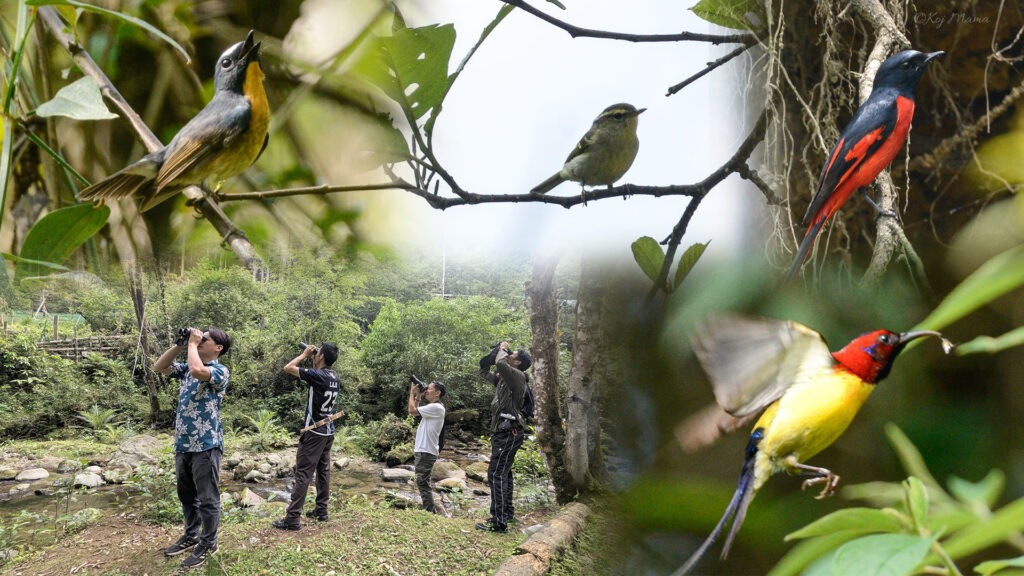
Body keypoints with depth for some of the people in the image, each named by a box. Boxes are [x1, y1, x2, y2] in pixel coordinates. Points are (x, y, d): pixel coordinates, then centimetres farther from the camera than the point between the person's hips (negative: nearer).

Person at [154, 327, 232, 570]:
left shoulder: (220, 371, -11)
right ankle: (191, 536, 33)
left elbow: (198, 371, -31)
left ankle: (208, 544, 14)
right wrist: (179, 344, 5)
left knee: (207, 498, 2)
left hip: (206, 444, -8)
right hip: (182, 443, 8)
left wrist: (192, 344, -16)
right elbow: (159, 367, 15)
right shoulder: (188, 368, 14)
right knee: (186, 495, 19)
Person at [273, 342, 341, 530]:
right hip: (329, 432, 8)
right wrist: (311, 359, 17)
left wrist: (305, 354, 0)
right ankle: (321, 511, 22)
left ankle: (292, 518, -7)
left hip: (314, 432, -8)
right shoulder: (334, 377, 5)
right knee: (323, 471, 15)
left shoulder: (317, 375, -18)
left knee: (303, 473, -7)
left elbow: (288, 368, -12)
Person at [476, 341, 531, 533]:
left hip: (509, 433, -10)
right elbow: (484, 372, 32)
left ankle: (499, 522, -16)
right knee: (503, 473, 19)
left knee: (496, 474, -14)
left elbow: (501, 364, -31)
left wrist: (503, 350, -9)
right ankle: (507, 512, 32)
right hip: (502, 433, 10)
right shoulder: (502, 378, 17)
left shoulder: (518, 377, -11)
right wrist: (494, 353, 16)